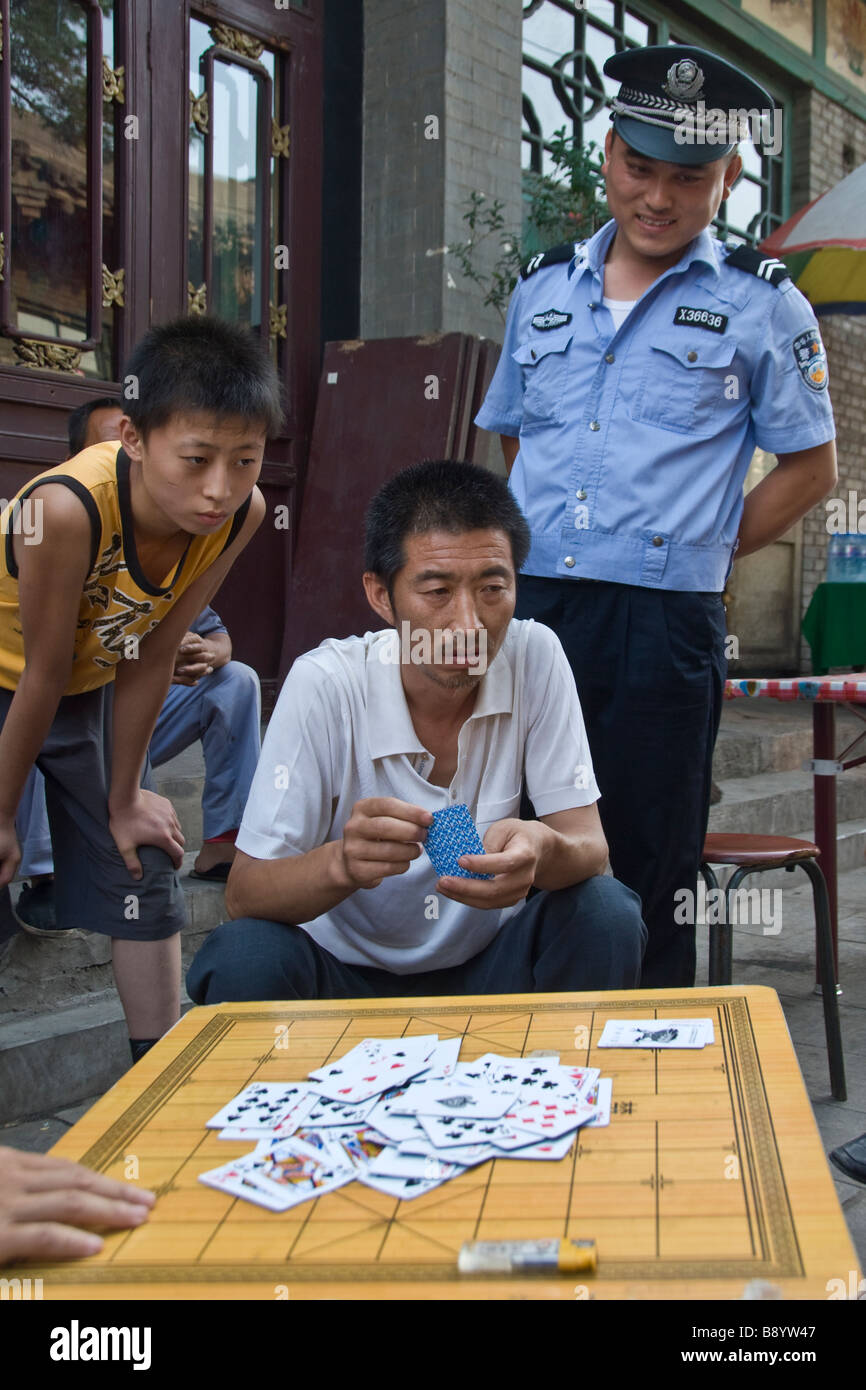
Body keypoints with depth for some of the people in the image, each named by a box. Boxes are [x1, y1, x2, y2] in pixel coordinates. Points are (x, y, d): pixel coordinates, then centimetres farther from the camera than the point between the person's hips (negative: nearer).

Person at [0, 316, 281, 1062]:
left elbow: (150, 657, -13)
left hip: (93, 685, 5)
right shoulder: (68, 507, -39)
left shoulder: (243, 514, -24)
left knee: (143, 870, 5)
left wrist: (123, 801, -6)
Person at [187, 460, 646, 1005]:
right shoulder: (324, 686, -19)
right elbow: (244, 894, -20)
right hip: (348, 970, -1)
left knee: (605, 913, -25)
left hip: (485, 965, 2)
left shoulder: (534, 657, -13)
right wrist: (344, 863, -43)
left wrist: (541, 851, -39)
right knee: (245, 958, -31)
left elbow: (588, 846, -13)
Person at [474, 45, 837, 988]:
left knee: (649, 875, 2)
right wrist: (541, 540, 11)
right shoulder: (543, 290, 15)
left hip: (663, 625, -4)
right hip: (527, 608, 4)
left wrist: (703, 549, -1)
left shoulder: (759, 304, 3)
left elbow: (810, 468, 7)